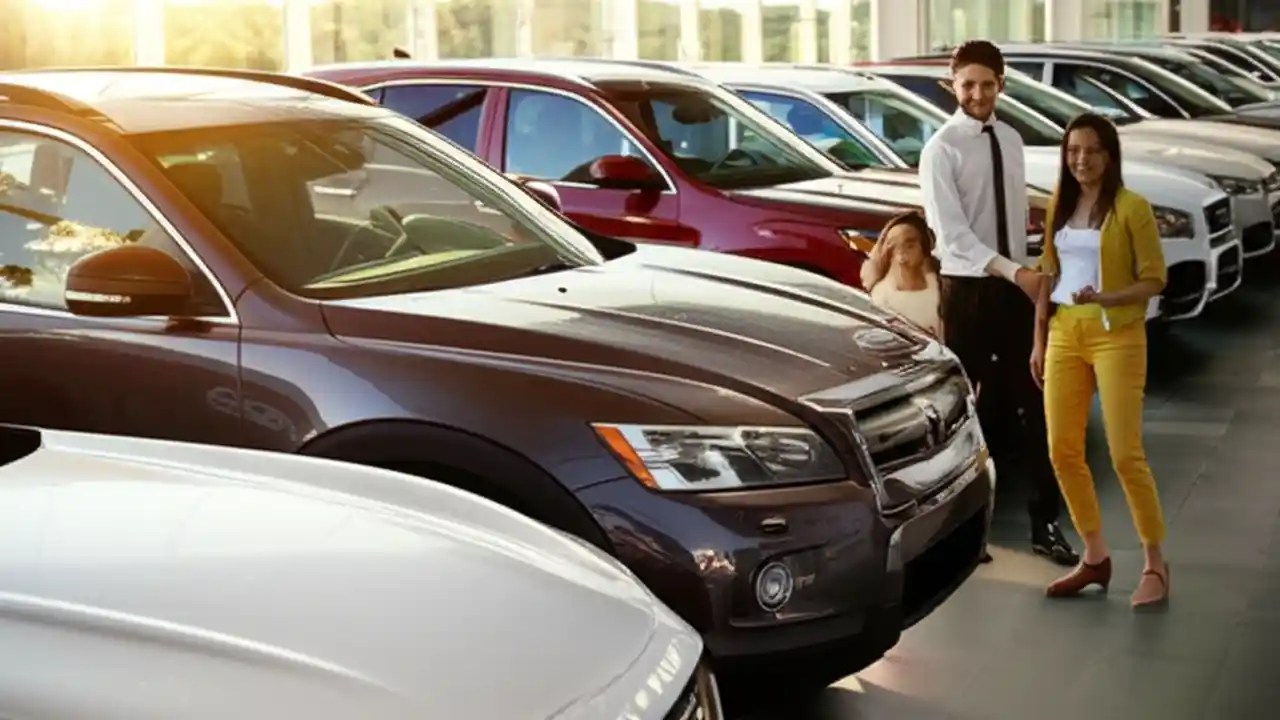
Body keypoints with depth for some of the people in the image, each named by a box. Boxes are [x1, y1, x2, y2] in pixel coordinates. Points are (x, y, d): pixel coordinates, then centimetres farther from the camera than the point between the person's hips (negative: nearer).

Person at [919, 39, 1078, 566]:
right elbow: (951, 233, -19)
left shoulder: (1011, 140, 9)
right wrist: (1015, 273, -25)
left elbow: (1017, 217, 13)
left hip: (1015, 287, 5)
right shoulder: (941, 149, -10)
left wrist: (1024, 275, 8)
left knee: (1034, 403, 6)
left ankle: (1045, 524, 15)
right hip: (967, 288, -5)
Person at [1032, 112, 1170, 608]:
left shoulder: (1131, 208, -9)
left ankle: (1156, 565, 7)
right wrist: (1039, 341, 10)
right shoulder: (1060, 206, 9)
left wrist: (1104, 298, -24)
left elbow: (1154, 279, -9)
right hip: (1065, 335, 6)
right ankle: (1095, 557, 21)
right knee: (1063, 451, 7)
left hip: (1116, 337, -6)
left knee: (1126, 455, -6)